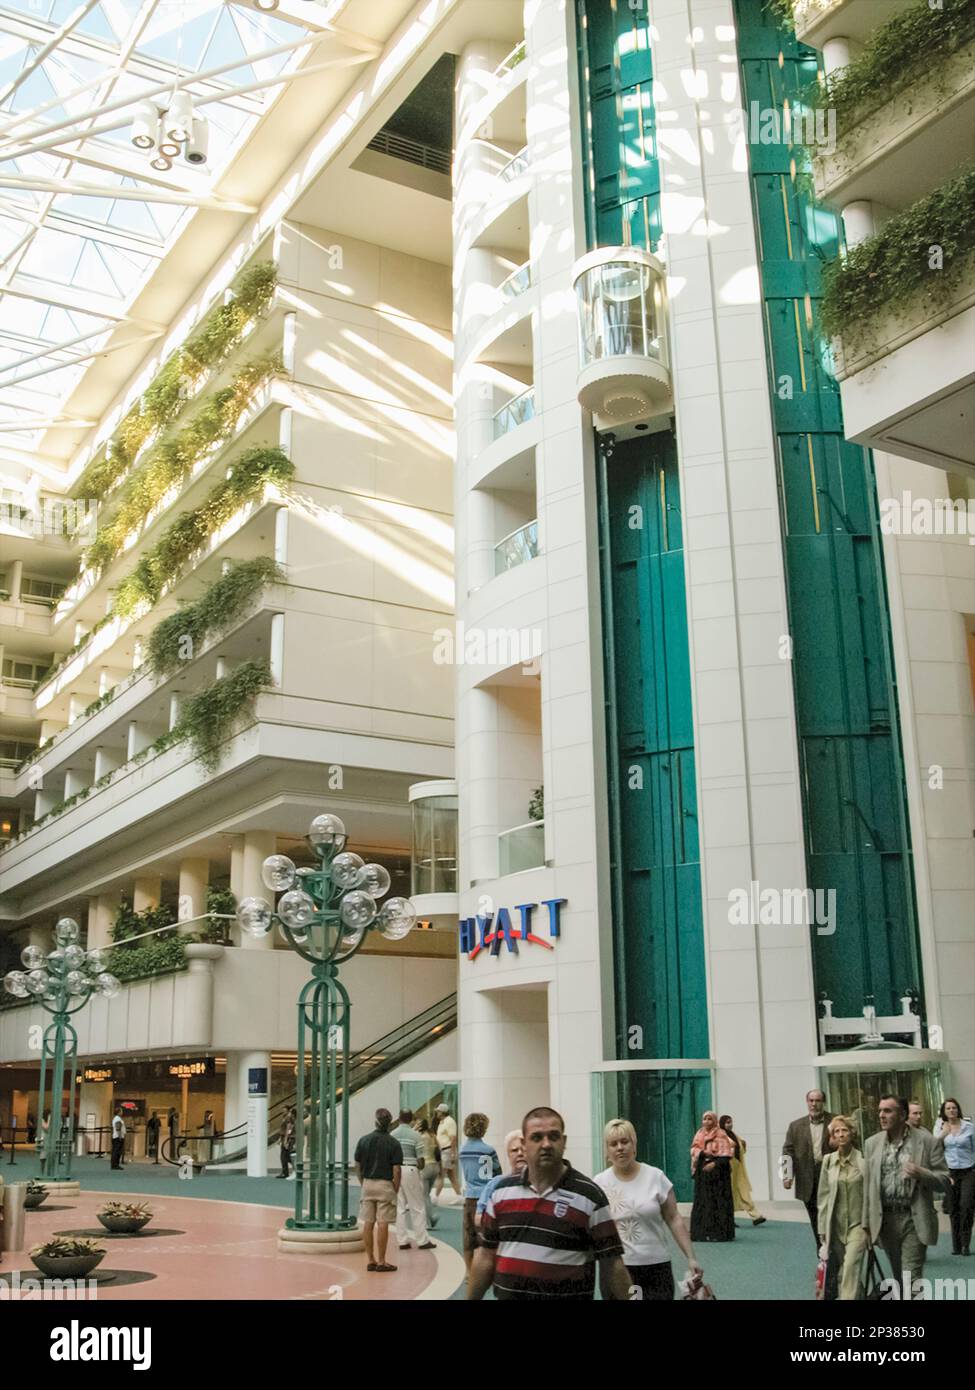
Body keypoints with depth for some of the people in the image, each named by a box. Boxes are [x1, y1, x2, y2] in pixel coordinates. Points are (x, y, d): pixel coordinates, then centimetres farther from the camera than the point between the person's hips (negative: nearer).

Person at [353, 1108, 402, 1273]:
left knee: (368, 1223, 8)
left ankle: (370, 1260, 13)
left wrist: (363, 1184, 15)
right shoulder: (393, 1143, -8)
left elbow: (357, 1167, 6)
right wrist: (396, 1190, 1)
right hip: (385, 1185, -3)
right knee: (382, 1224, -1)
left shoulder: (364, 1140, 2)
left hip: (367, 1184, 4)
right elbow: (397, 1170, -10)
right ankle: (381, 1262, 2)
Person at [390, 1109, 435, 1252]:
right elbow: (420, 1159, -7)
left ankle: (402, 1240, 10)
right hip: (410, 1170, -3)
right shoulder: (415, 1135, -6)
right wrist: (419, 1167, 13)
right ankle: (422, 1241, 6)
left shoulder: (392, 1134, 3)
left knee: (399, 1207, 9)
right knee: (418, 1207, 5)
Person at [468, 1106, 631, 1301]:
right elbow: (485, 1256, 8)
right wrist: (472, 1298, 5)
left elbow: (611, 1265, -9)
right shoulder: (501, 1191, 2)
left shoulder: (590, 1196, -10)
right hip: (506, 1293, 3)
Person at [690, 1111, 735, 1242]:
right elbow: (694, 1149, 4)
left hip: (718, 1172, -4)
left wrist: (714, 1164, -20)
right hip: (701, 1171, 4)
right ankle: (703, 1232, 6)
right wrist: (703, 1153, -15)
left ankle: (720, 1232, -3)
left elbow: (726, 1155, -7)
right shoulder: (699, 1134, 14)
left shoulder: (721, 1135, -1)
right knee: (702, 1201, 2)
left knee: (718, 1201, -6)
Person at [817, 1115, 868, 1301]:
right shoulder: (828, 1161, 3)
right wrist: (823, 1231, 5)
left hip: (857, 1223, -4)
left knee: (851, 1266, -17)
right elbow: (823, 1196, 6)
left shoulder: (863, 1160, -6)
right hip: (836, 1225, 4)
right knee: (839, 1271, 9)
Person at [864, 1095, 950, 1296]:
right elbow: (868, 1185, 8)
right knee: (898, 1275, 14)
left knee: (911, 1278, -8)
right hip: (885, 1219, 4)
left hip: (914, 1220, -4)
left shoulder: (927, 1142, -3)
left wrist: (922, 1174, -23)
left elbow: (944, 1181, -3)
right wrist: (866, 1222, 5)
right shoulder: (872, 1144, 6)